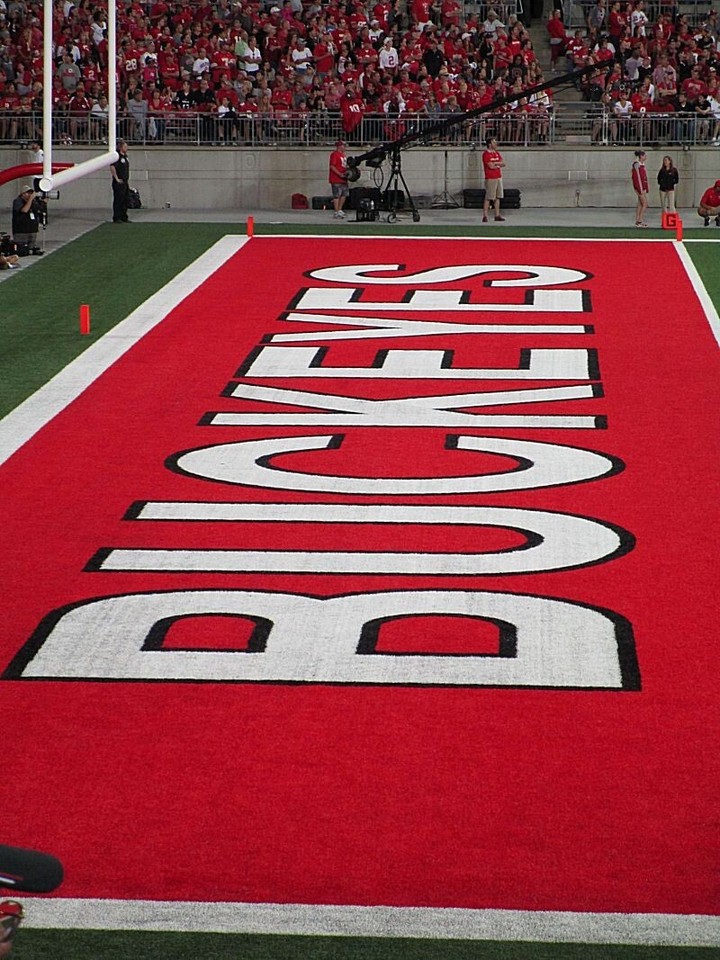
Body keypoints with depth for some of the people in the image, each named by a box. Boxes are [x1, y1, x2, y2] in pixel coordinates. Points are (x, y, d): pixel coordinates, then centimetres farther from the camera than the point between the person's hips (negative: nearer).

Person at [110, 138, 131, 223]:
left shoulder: (125, 156, 16)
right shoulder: (117, 156, -13)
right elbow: (112, 167, -21)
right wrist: (117, 179, -19)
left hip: (125, 182, 9)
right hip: (119, 183, -9)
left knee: (126, 200, 11)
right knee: (118, 200, -6)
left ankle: (124, 217, 19)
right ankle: (116, 218, -2)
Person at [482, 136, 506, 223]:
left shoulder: (497, 153, 15)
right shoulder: (486, 154, -10)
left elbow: (503, 163, 6)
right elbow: (491, 166, -18)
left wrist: (495, 163, -11)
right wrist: (499, 165, 0)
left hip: (499, 177, 8)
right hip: (490, 179, -8)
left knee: (498, 197, 9)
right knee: (488, 198, -7)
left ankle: (497, 215, 14)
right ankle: (485, 216, -6)